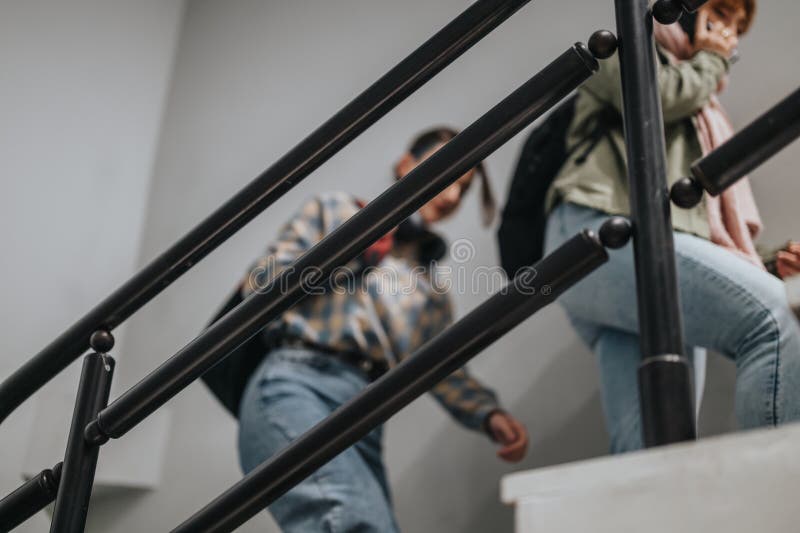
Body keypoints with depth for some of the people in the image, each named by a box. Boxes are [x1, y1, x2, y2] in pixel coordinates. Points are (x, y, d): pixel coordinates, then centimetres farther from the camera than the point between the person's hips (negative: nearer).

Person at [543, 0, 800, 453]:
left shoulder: (705, 117, 41)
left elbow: (716, 216, 32)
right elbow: (654, 97, -4)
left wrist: (764, 264, 14)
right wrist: (709, 60, 17)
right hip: (601, 233, -7)